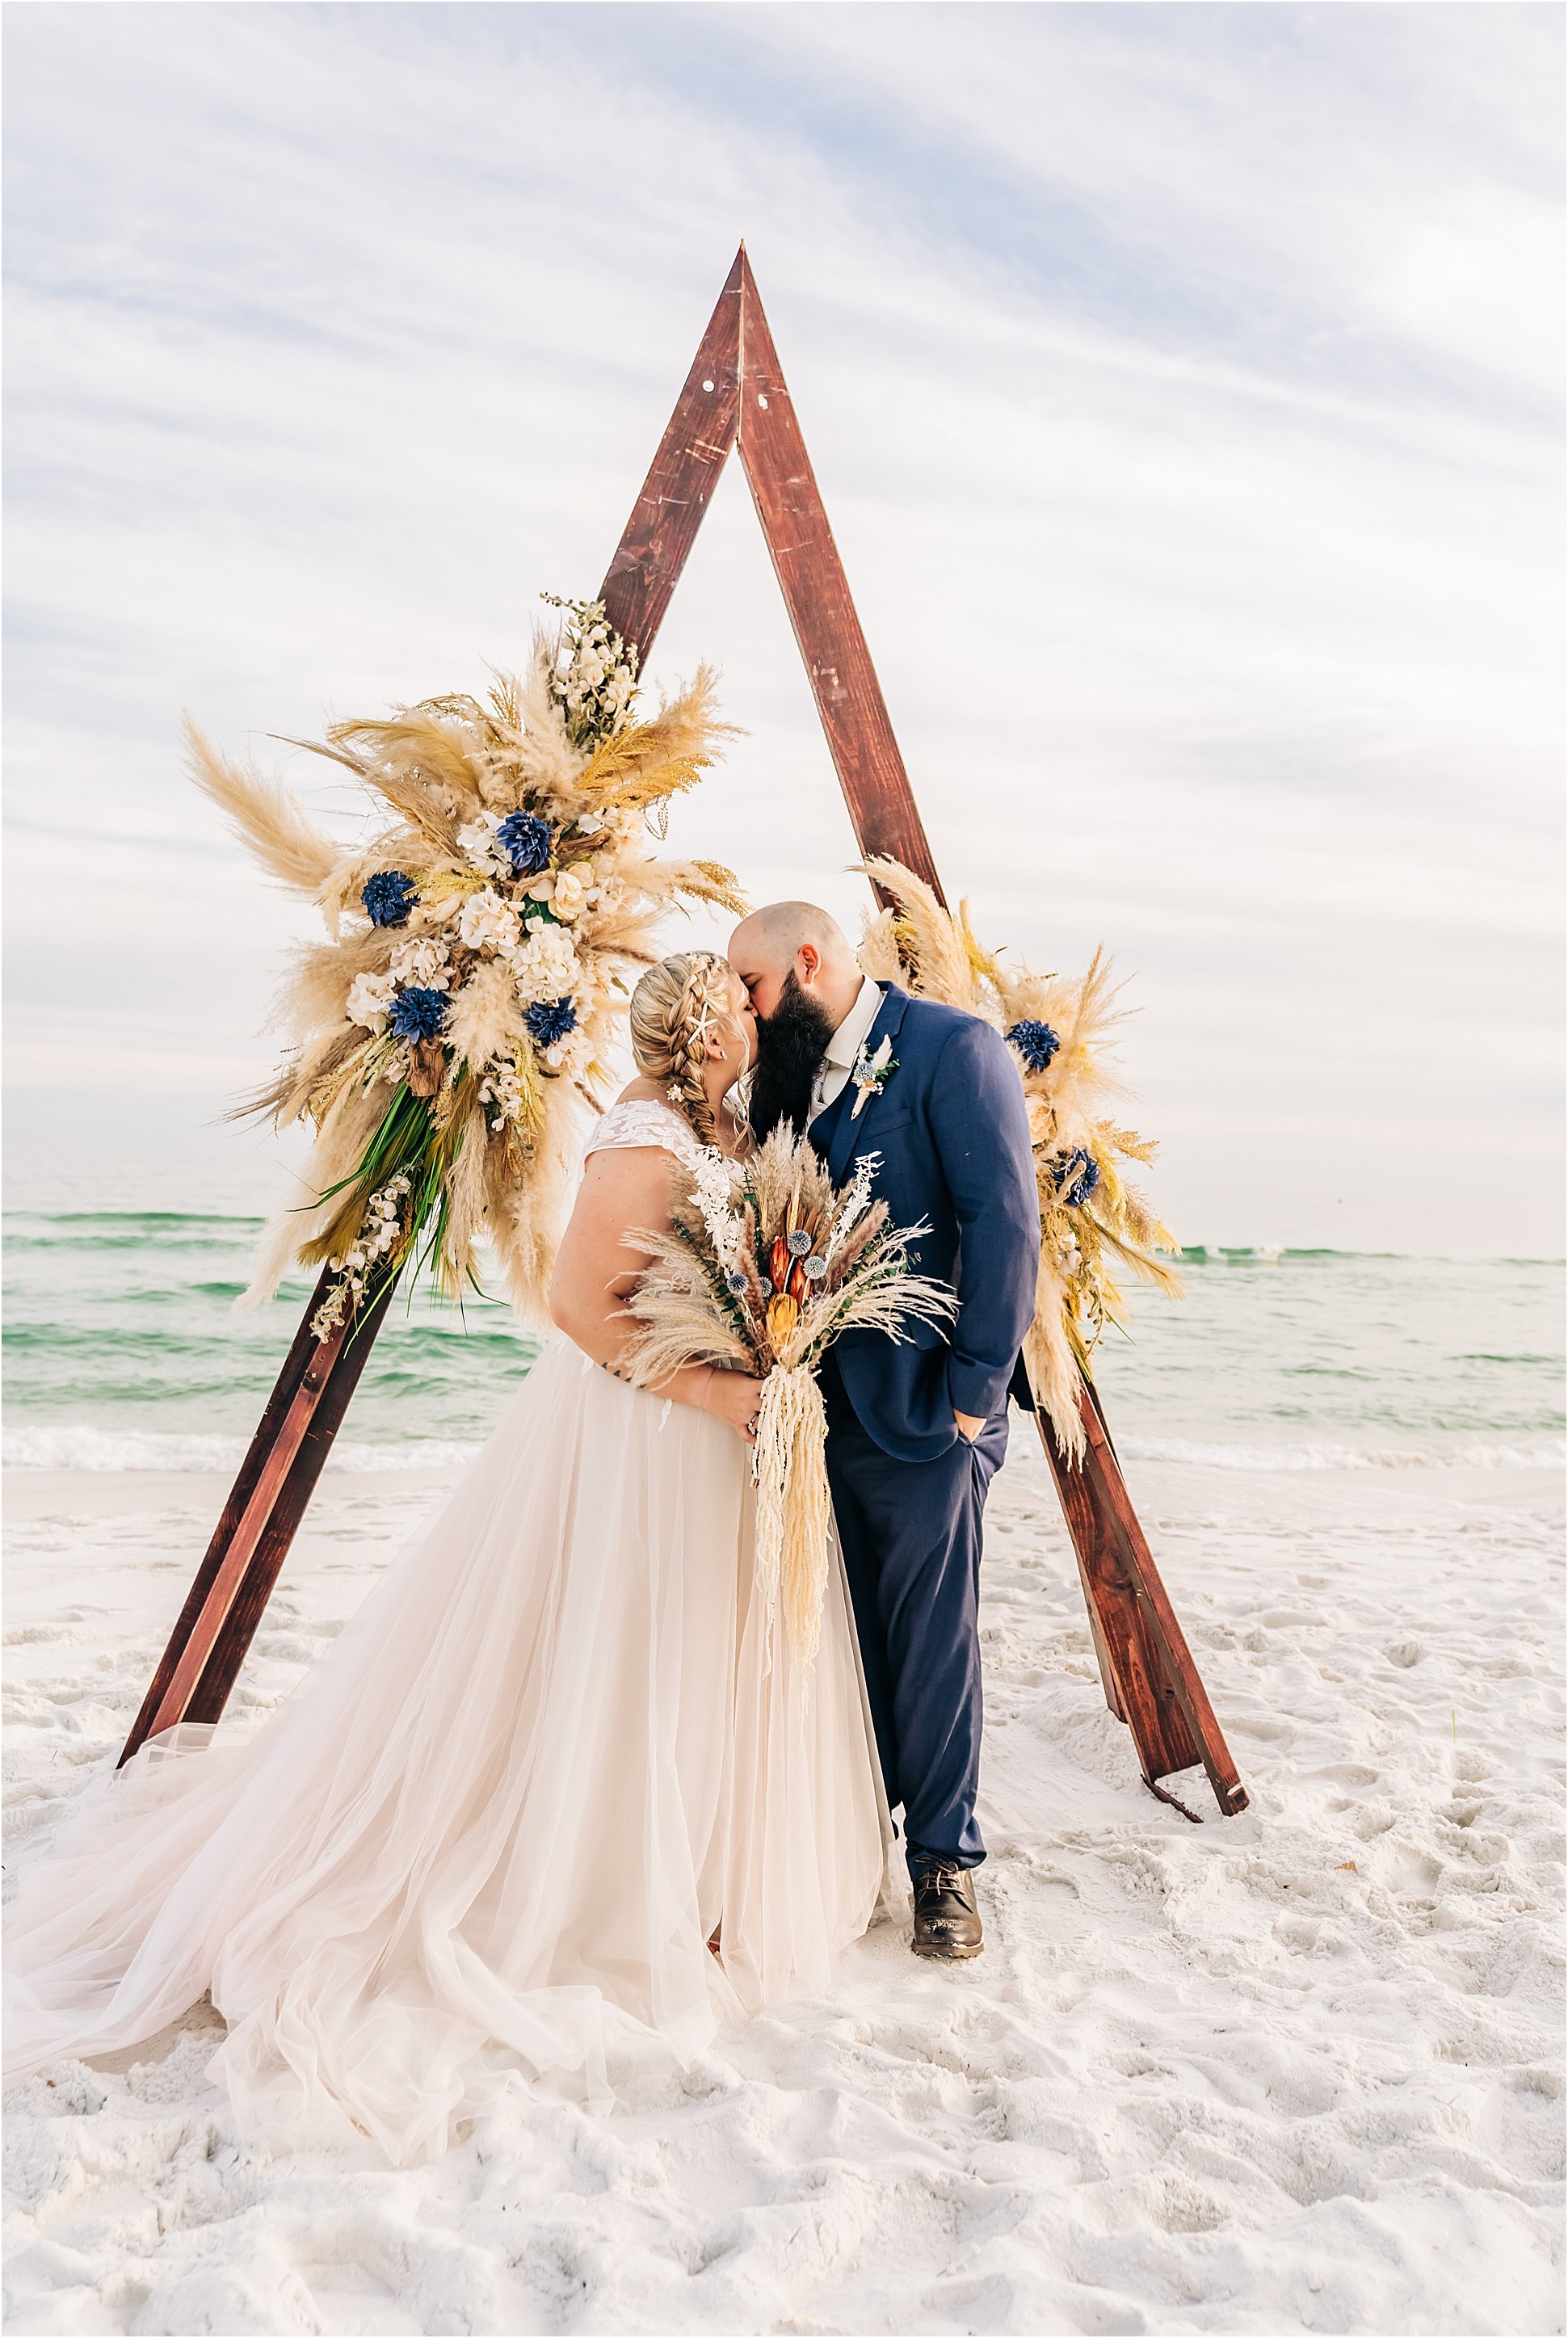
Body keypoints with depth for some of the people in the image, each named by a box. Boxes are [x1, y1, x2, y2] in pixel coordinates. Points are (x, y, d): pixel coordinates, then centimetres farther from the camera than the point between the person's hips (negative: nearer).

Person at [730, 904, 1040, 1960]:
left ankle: (946, 1860, 23)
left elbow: (1006, 1219, -15)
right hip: (821, 1407, 7)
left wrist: (975, 1388, -16)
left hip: (921, 1411, -6)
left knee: (933, 1640, 5)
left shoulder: (952, 1047, -10)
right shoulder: (794, 1073, 12)